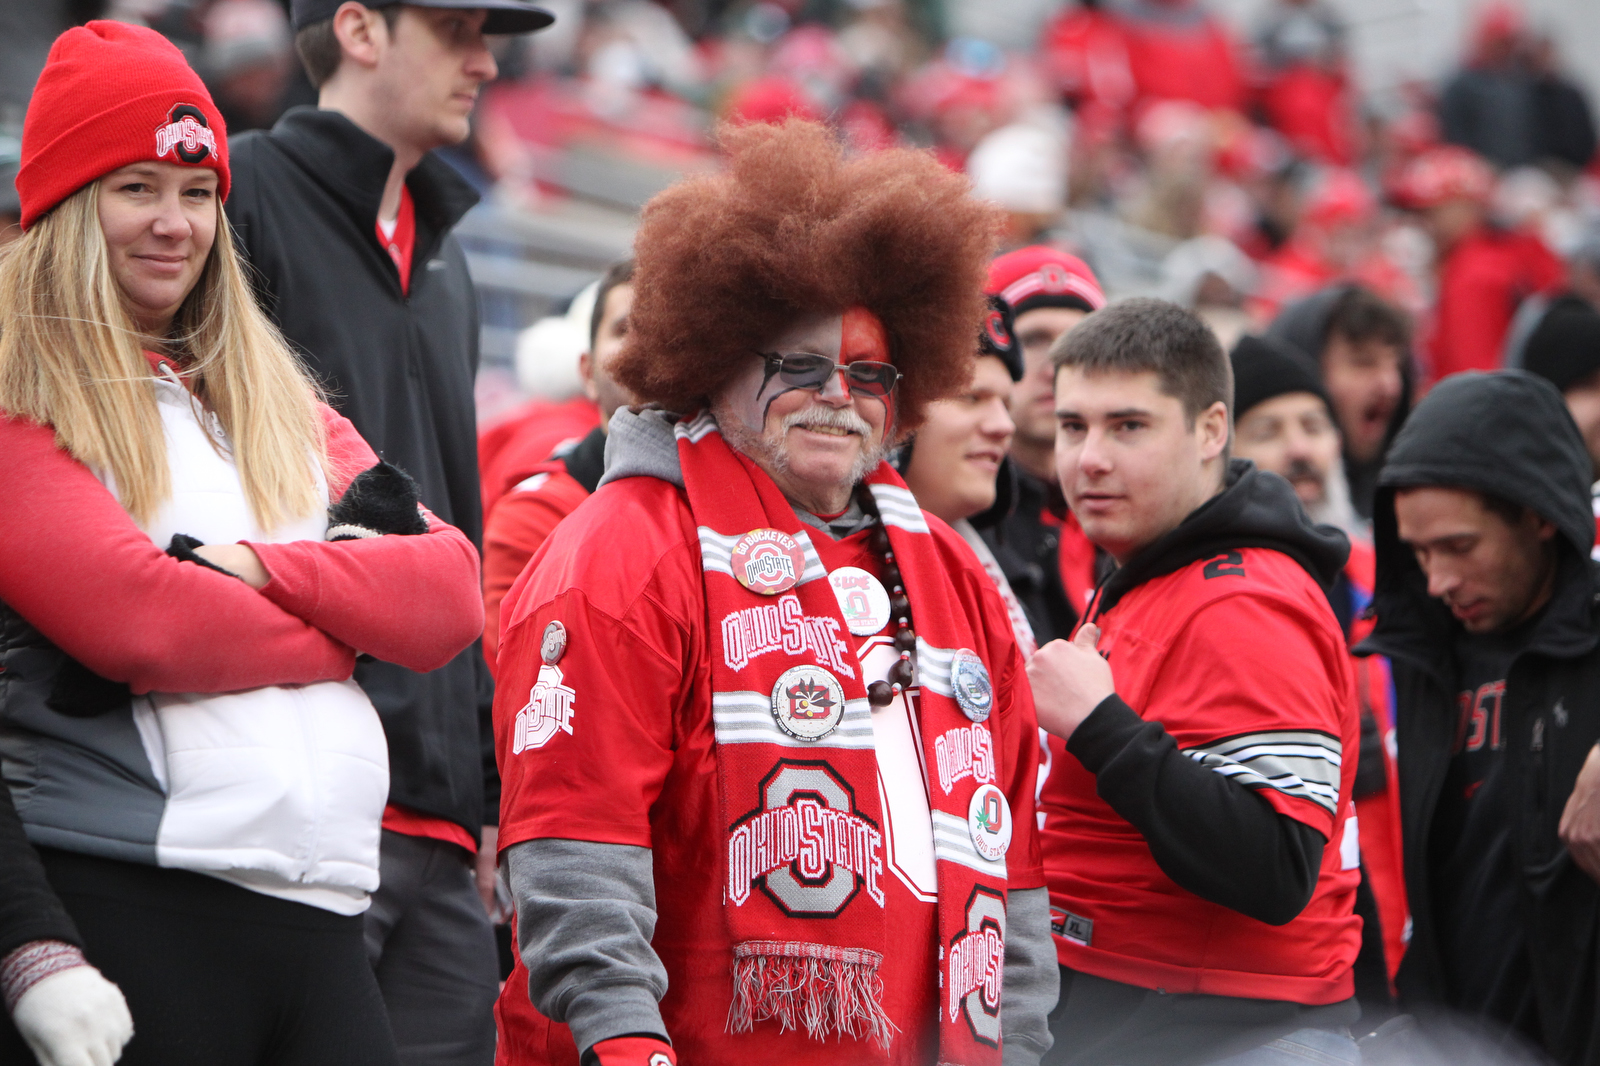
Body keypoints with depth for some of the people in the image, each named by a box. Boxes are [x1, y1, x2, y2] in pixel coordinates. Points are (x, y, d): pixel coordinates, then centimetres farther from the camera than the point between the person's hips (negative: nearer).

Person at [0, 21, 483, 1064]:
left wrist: (260, 567, -7)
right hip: (124, 894, -6)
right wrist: (348, 623, 1)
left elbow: (450, 596, 10)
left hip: (317, 906, 6)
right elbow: (131, 619, -14)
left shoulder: (277, 405, 22)